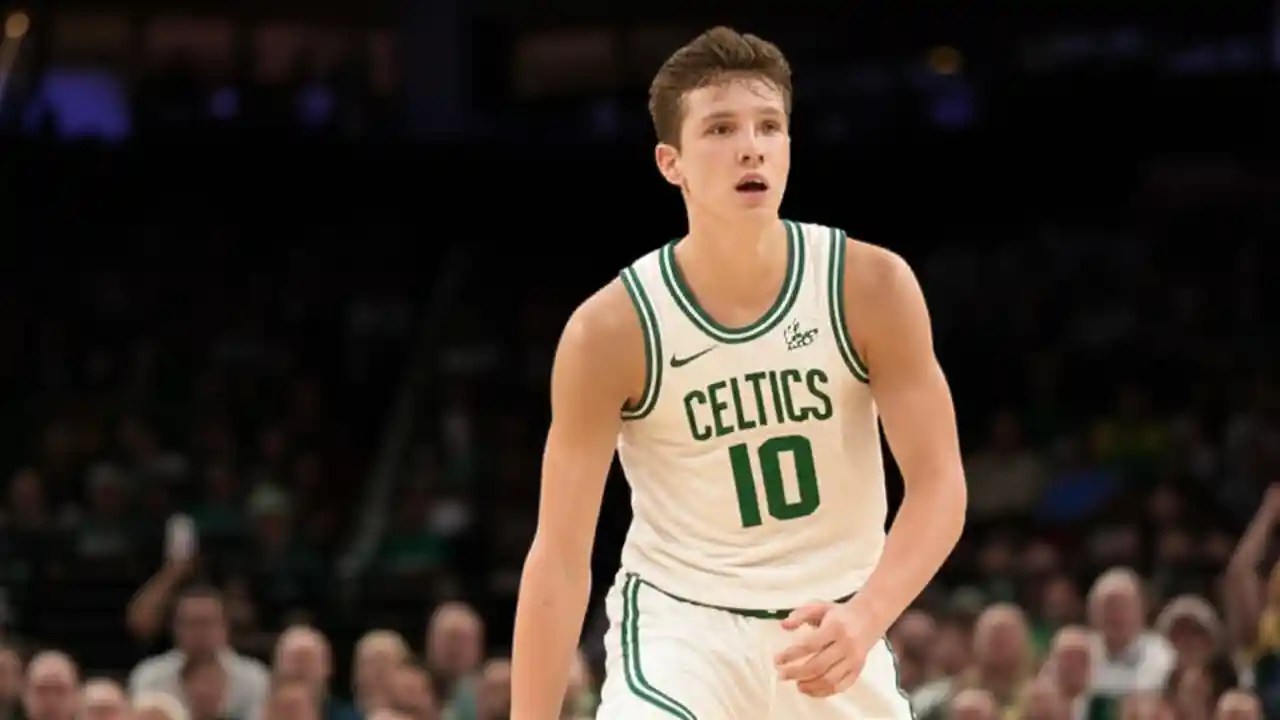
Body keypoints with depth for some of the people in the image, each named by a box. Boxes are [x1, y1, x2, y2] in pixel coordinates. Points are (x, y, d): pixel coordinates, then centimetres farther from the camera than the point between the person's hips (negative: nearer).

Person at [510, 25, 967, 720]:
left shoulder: (870, 286, -12)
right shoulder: (611, 328, -16)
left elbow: (938, 486, -11)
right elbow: (560, 557, -13)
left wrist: (865, 618, -31)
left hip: (833, 633, 3)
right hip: (680, 623, -3)